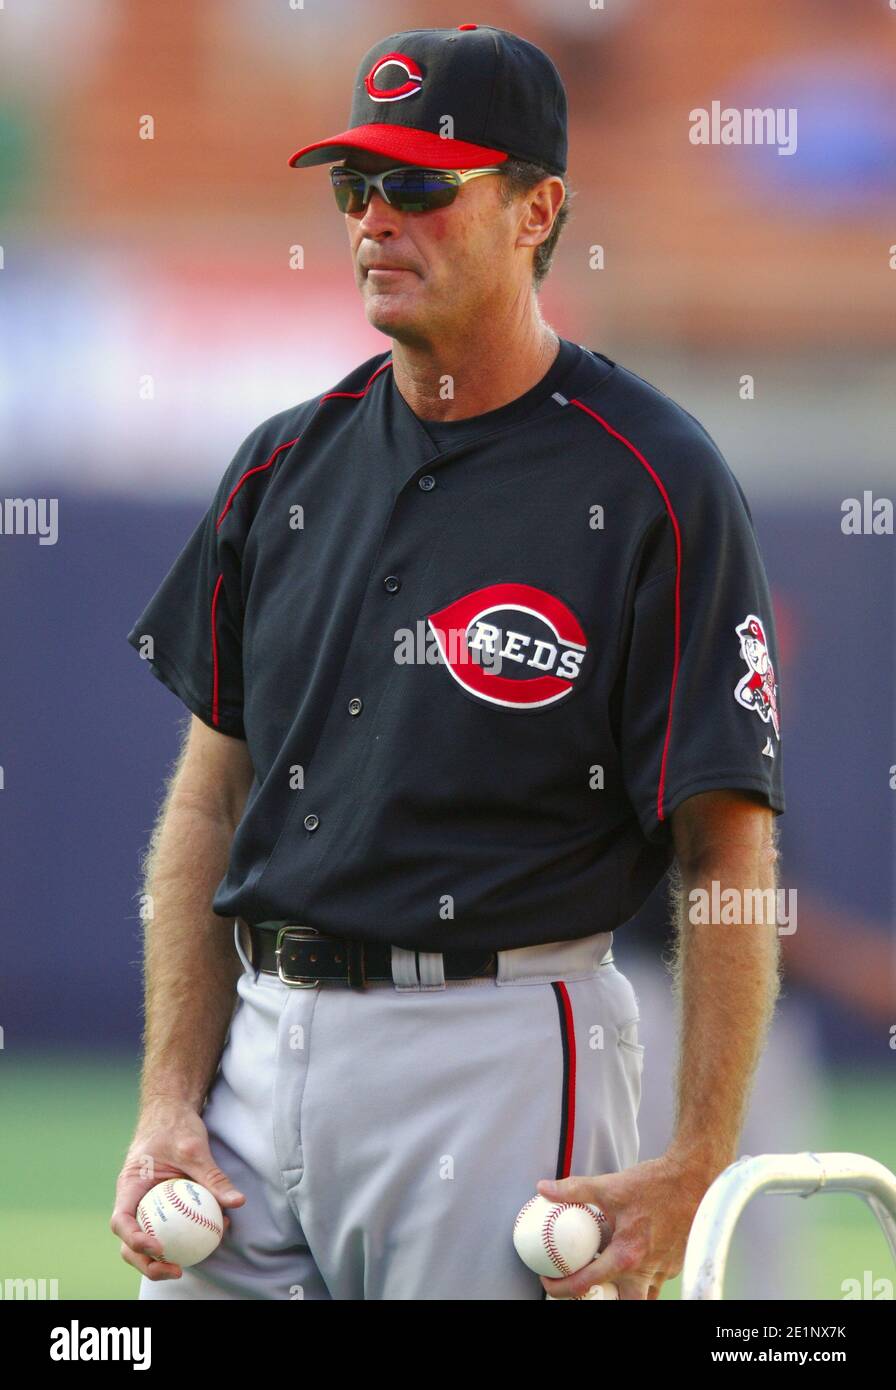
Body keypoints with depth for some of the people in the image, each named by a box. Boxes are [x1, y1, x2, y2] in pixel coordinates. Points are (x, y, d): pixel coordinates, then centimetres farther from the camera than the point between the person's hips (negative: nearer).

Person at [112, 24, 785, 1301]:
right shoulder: (293, 462, 11)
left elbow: (729, 851, -9)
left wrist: (695, 1169, -15)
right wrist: (169, 1103, 5)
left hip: (501, 1059, -6)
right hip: (264, 1042, 6)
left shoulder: (651, 482, -7)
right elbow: (211, 797, 14)